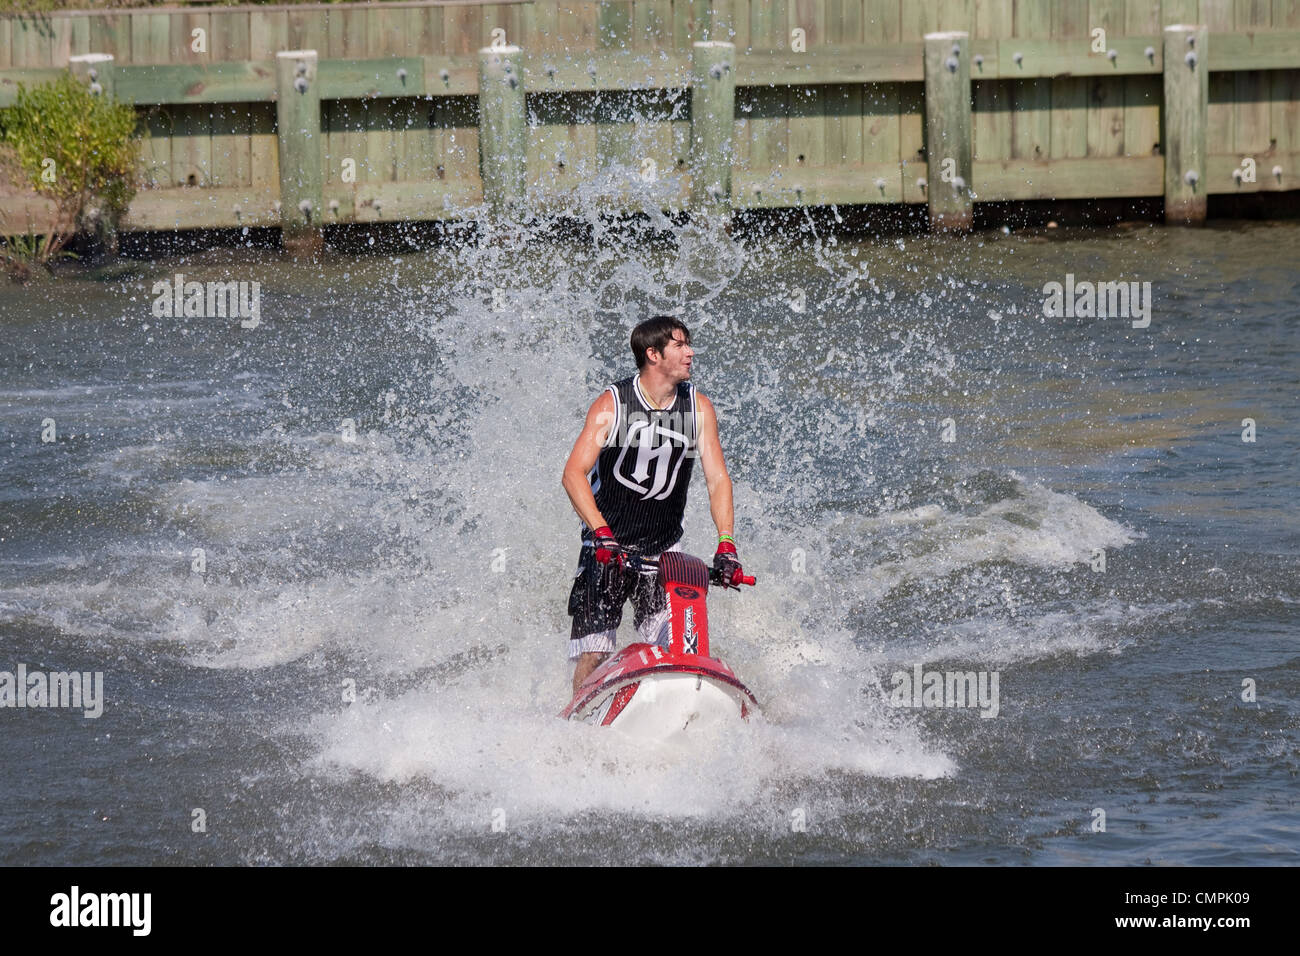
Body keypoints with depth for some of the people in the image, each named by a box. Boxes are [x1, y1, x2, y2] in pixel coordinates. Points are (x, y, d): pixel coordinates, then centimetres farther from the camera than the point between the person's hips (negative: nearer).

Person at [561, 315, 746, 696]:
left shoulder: (698, 408, 2)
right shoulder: (612, 404, -8)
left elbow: (717, 478, -1)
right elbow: (574, 473, -17)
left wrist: (726, 544, -16)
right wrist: (601, 531, -31)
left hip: (664, 550, 3)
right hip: (607, 546, -3)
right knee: (593, 656, -9)